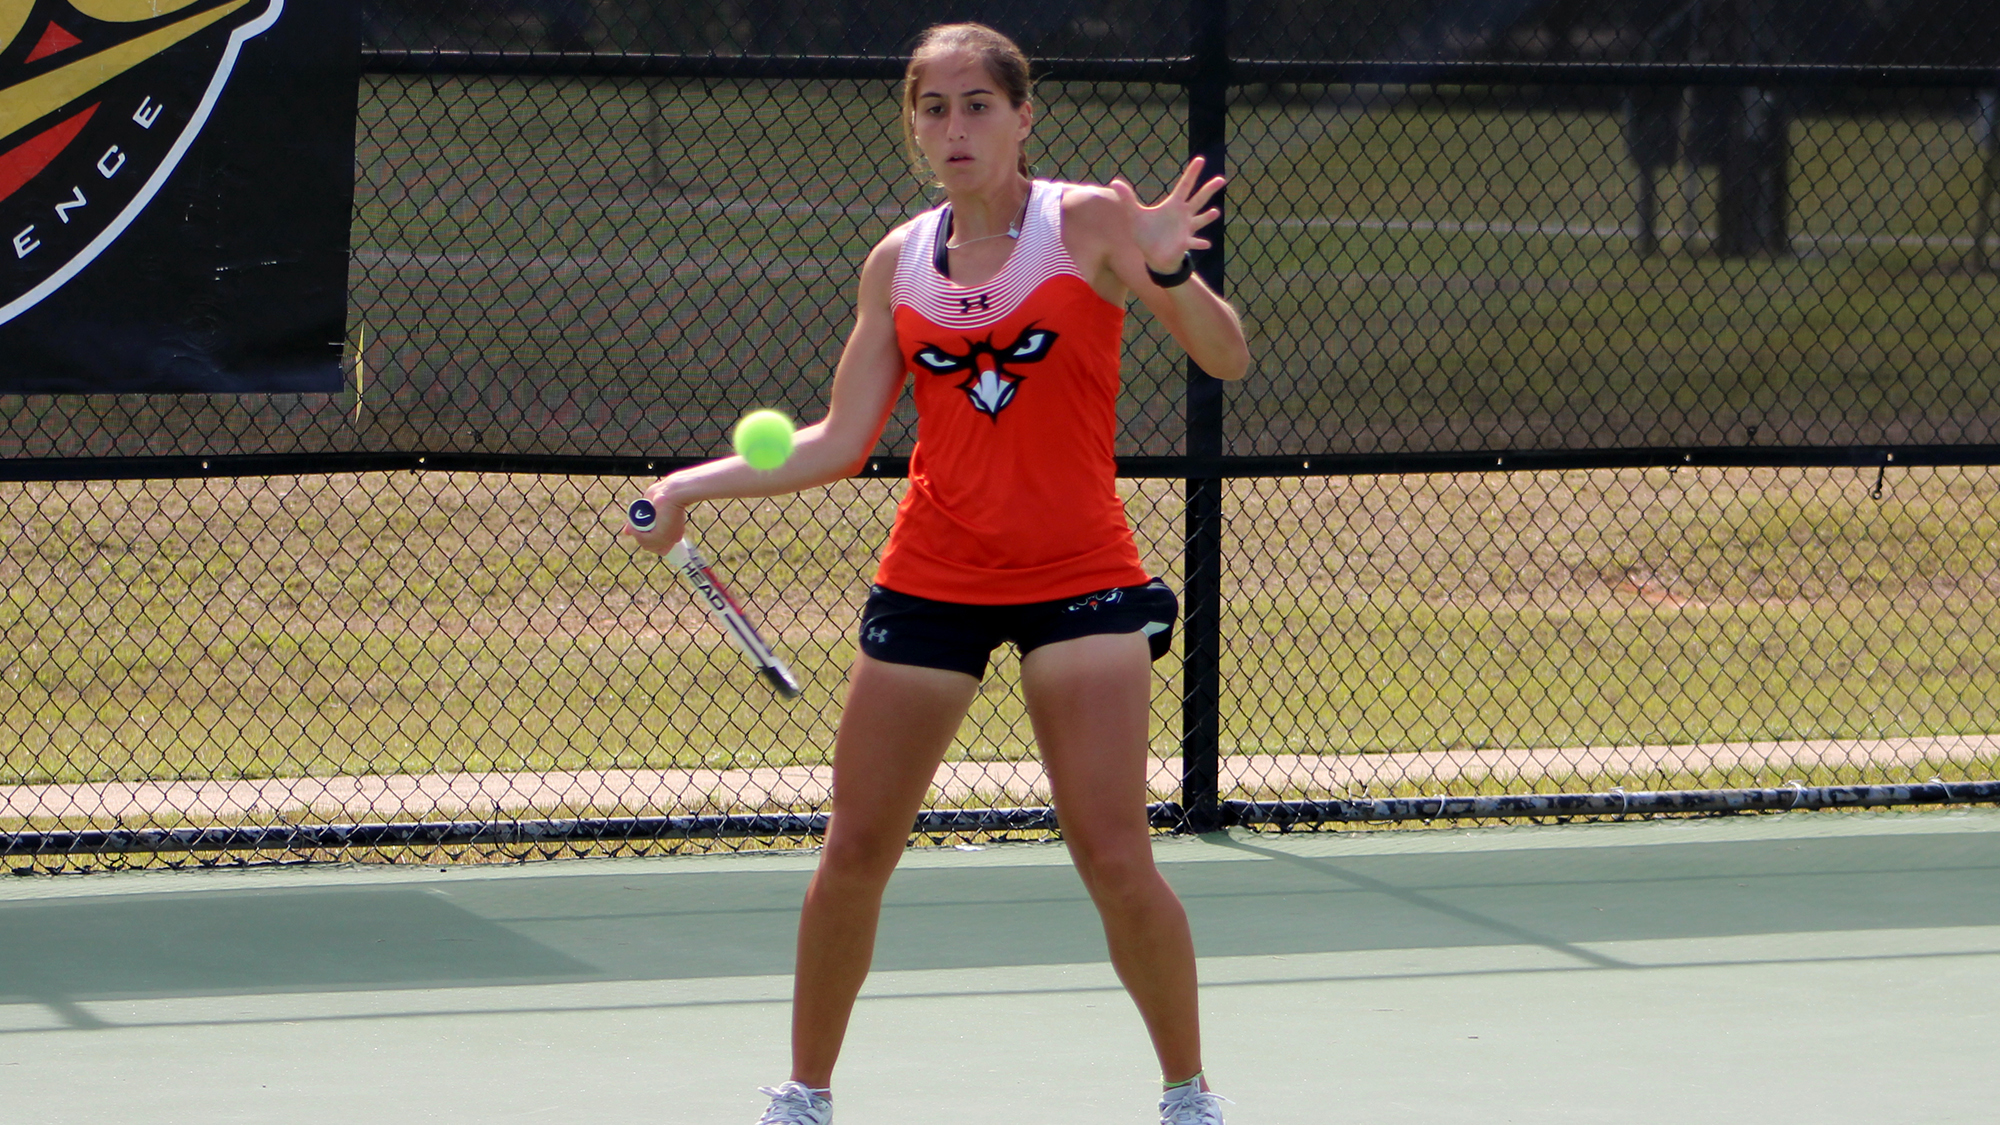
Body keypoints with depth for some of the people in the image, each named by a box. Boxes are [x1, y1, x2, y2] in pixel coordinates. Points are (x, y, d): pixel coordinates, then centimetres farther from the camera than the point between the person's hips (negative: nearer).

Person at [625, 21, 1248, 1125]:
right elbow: (839, 443, 8)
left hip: (1078, 579, -3)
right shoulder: (896, 264, 6)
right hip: (929, 580, 3)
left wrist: (1171, 272, -30)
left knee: (1116, 860, -11)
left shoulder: (1087, 223, -5)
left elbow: (1227, 360, -12)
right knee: (853, 852, 3)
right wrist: (693, 484, 1)